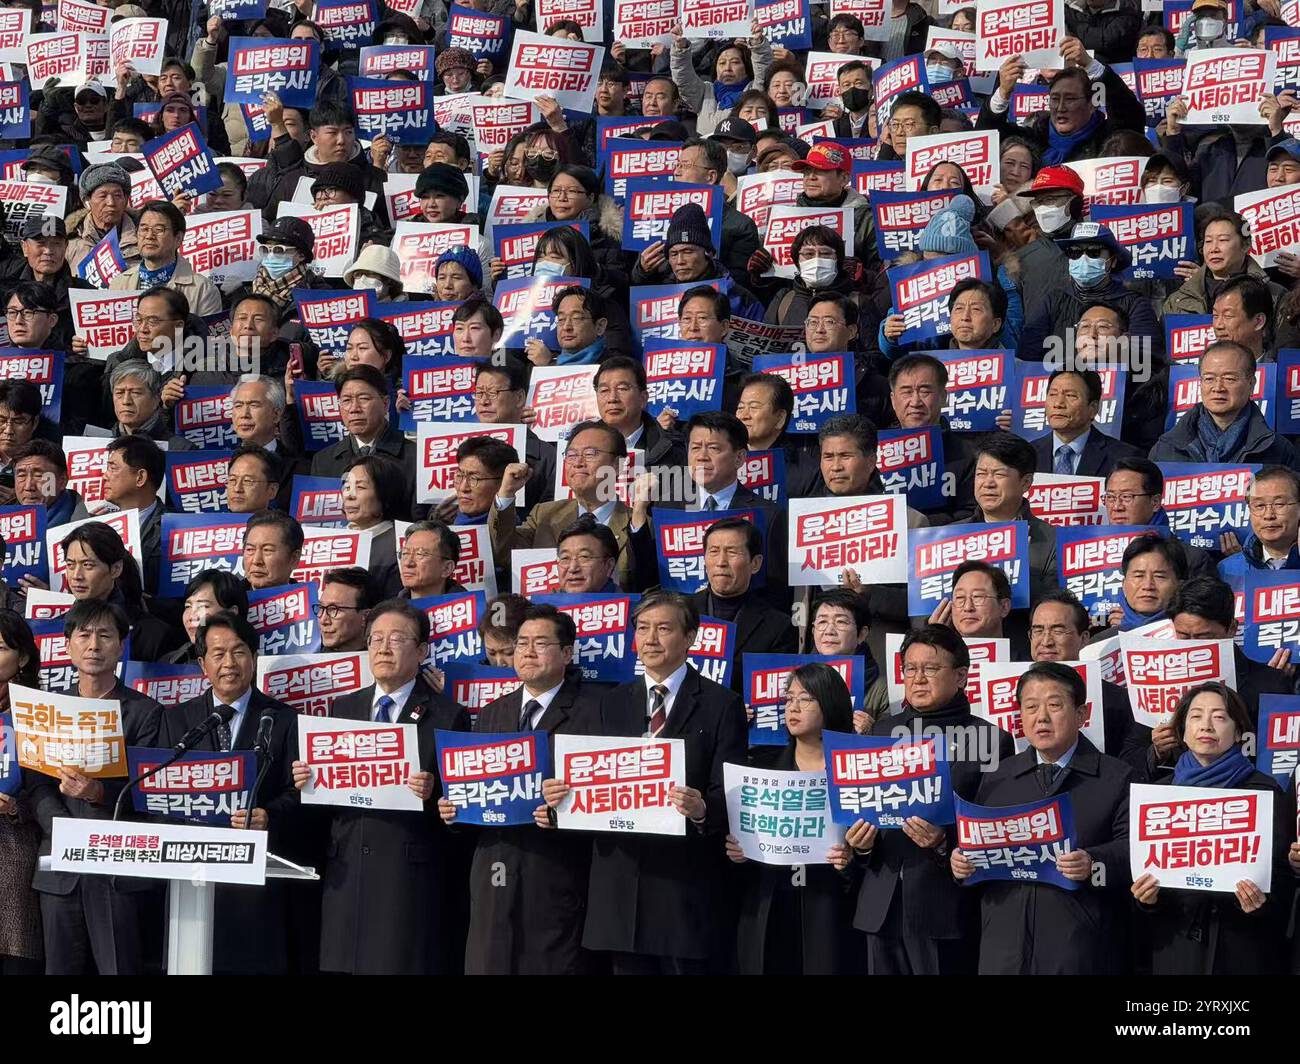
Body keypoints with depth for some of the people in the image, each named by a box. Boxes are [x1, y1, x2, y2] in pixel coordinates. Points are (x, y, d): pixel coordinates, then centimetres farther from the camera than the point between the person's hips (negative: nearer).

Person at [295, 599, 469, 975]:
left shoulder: (446, 716, 1)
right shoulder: (342, 708, 16)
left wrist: (433, 793, -22)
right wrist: (306, 781, -5)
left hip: (409, 877, -4)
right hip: (345, 871, 4)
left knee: (401, 964, -5)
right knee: (345, 964, 4)